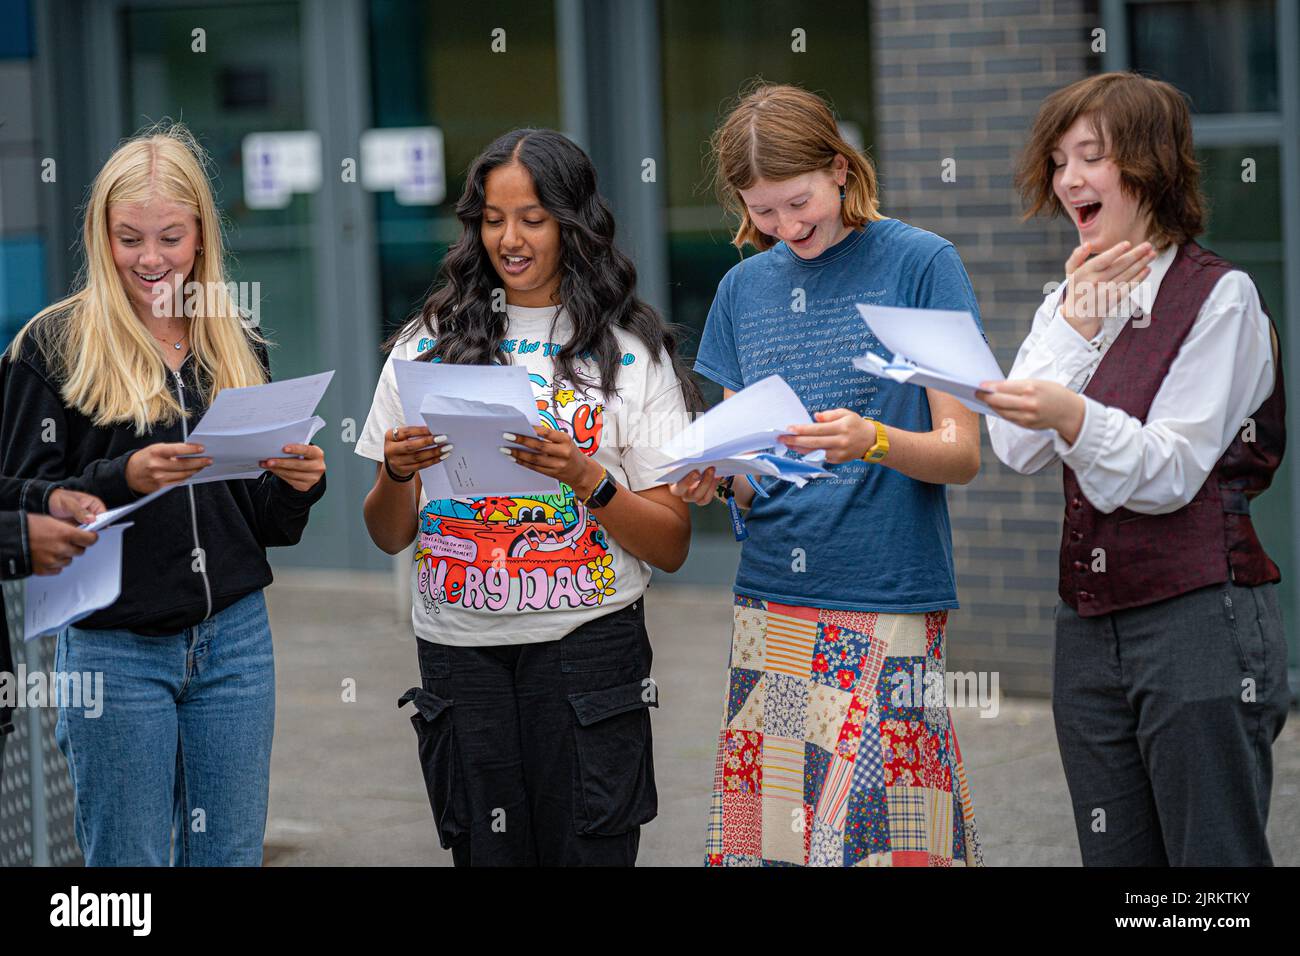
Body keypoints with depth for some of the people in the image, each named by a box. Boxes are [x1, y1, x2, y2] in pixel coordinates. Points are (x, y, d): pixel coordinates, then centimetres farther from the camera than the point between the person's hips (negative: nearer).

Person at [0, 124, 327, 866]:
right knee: (128, 864, 2)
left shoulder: (238, 348, 11)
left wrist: (299, 484, -7)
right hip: (113, 649, -4)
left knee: (232, 854, 8)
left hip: (235, 641, 4)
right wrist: (122, 478, -23)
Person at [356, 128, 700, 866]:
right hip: (461, 649, 2)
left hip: (586, 644, -2)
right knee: (488, 853, 5)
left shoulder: (630, 353, 1)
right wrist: (396, 473, -10)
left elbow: (672, 547, -2)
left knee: (587, 849, -2)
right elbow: (390, 536, 11)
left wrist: (586, 479, -17)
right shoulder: (431, 345, 8)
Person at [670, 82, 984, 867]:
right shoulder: (745, 288, 13)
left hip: (889, 603, -4)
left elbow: (962, 453, -4)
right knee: (764, 831, 0)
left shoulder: (920, 264, -1)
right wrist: (714, 478, -7)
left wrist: (871, 442, -23)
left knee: (880, 836, -11)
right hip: (772, 605, 4)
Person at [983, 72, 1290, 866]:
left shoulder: (1220, 296, -5)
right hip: (1091, 631, 7)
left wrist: (1072, 416, -31)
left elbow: (1169, 474, -14)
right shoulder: (1069, 303, 15)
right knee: (1117, 859, 8)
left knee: (1215, 857, -6)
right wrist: (1079, 318, -5)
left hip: (1199, 621, -7)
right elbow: (1017, 451, 1)